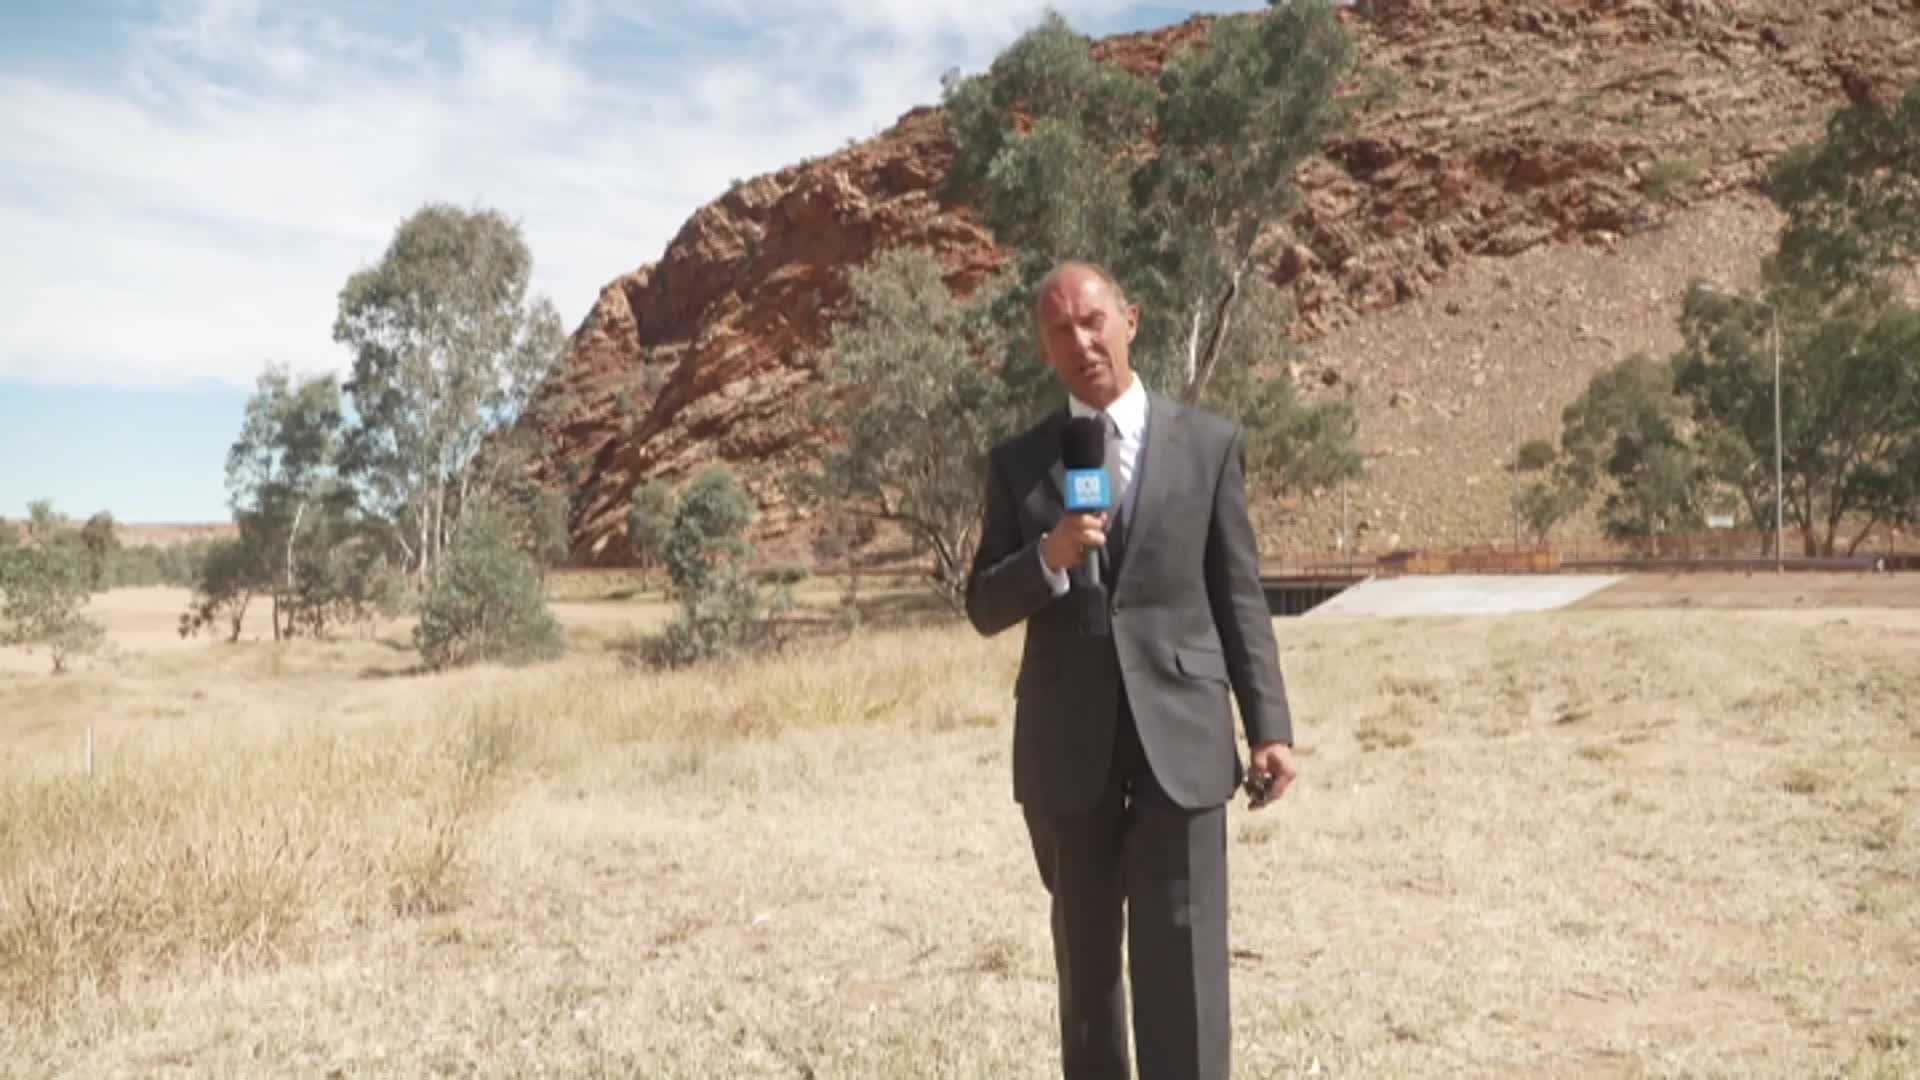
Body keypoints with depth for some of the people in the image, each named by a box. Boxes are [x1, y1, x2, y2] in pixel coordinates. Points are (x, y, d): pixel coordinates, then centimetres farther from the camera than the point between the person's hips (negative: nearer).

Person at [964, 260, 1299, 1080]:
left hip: (1180, 736, -1)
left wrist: (1269, 726, -3)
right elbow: (984, 609, 4)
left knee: (1183, 961, -1)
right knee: (1085, 959, 15)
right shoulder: (1017, 461, 5)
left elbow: (1239, 597, 3)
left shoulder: (1211, 443, 3)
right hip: (1066, 745, 2)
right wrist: (1047, 558, -15)